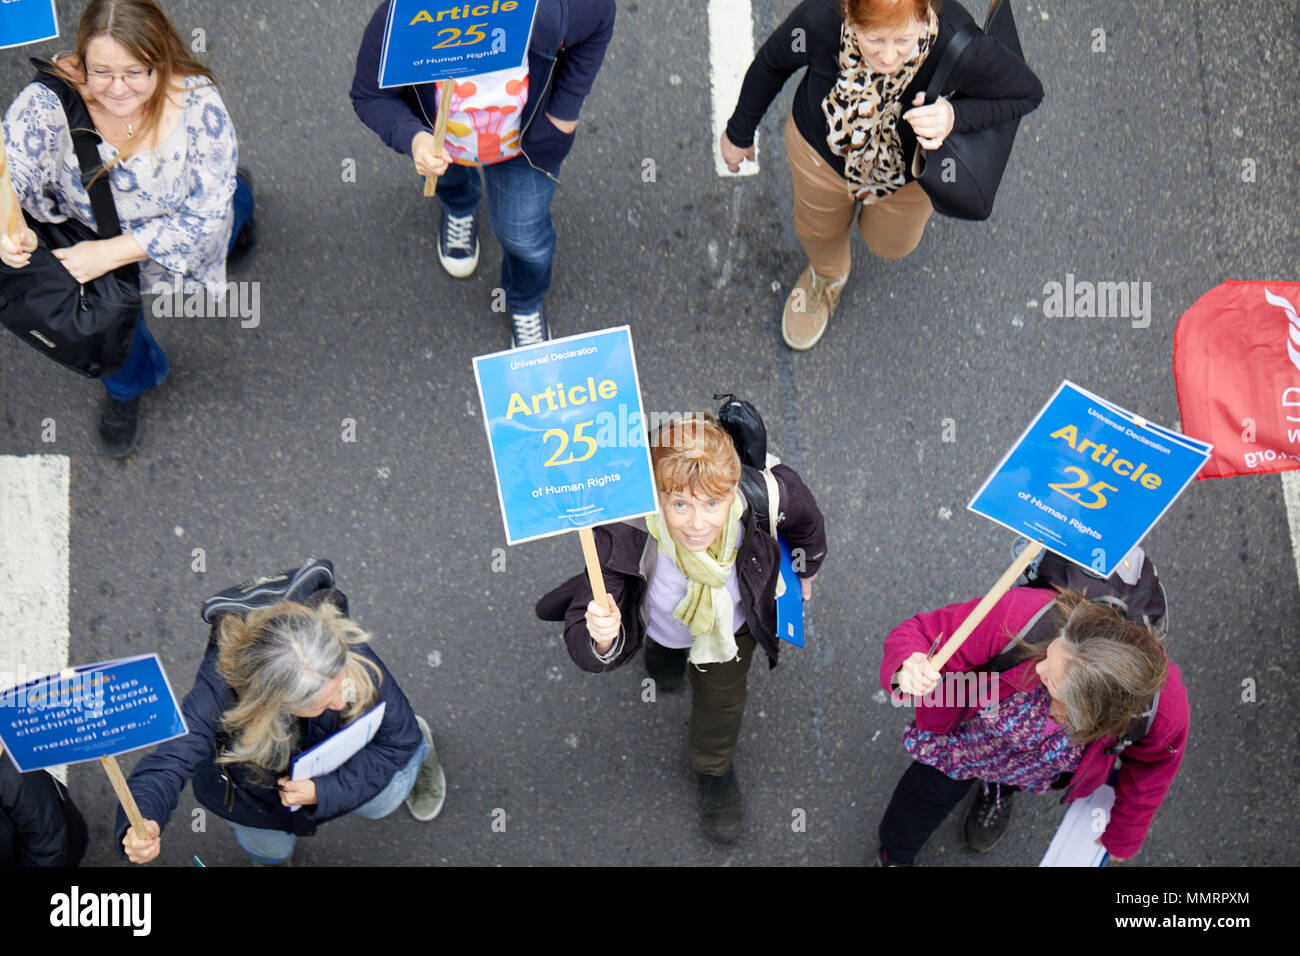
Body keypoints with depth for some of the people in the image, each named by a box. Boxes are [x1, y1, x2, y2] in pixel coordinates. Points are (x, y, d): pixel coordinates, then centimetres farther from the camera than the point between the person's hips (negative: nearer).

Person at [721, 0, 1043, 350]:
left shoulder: (962, 48, -41)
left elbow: (1028, 92, -22)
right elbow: (771, 64, -16)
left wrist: (955, 116, -41)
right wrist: (739, 132, 0)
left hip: (913, 168, 0)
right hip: (821, 149, 1)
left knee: (890, 243, 28)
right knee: (818, 230, 29)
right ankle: (827, 275, 65)